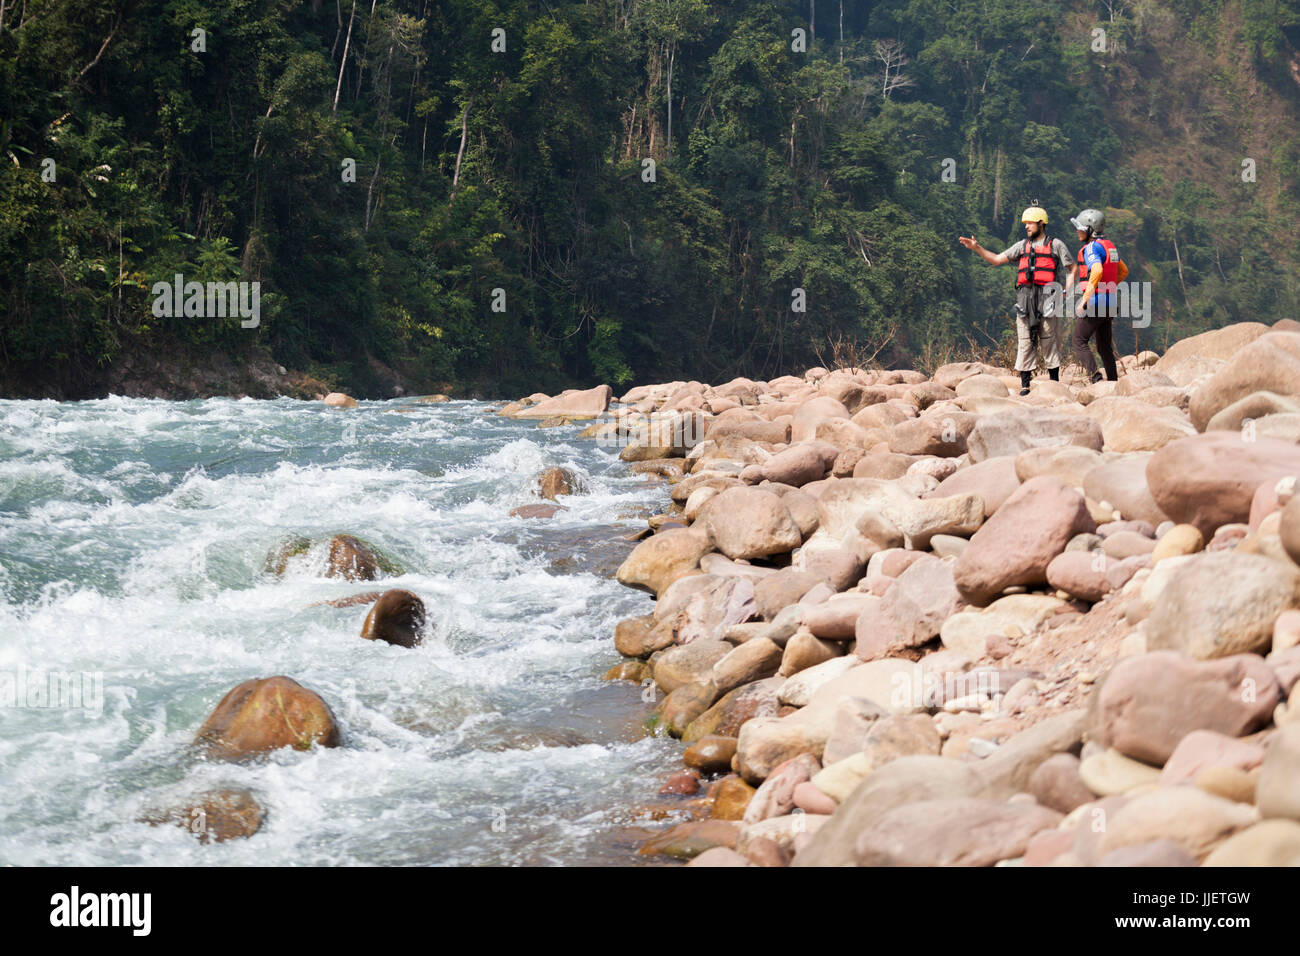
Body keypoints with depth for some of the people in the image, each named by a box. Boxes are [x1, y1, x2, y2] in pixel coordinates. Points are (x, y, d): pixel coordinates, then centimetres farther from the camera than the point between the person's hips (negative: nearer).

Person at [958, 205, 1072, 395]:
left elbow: (1072, 268, 10)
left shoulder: (1055, 245, 8)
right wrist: (976, 248, 4)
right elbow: (996, 260, 15)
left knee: (1050, 340, -2)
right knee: (1025, 341, -1)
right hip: (1025, 297, 3)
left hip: (1047, 296, -3)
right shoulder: (1022, 245, 18)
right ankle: (1024, 385, 1)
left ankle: (1055, 384, 4)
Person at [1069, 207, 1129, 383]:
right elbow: (1124, 271, 26)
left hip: (1095, 302, -9)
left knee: (1078, 341, -2)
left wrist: (1085, 300, -28)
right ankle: (1113, 382, 13)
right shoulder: (1110, 246, 15)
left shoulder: (1092, 247, -14)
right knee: (1105, 346, 14)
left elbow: (1097, 271, -31)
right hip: (1110, 302, 9)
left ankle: (1095, 378, -13)